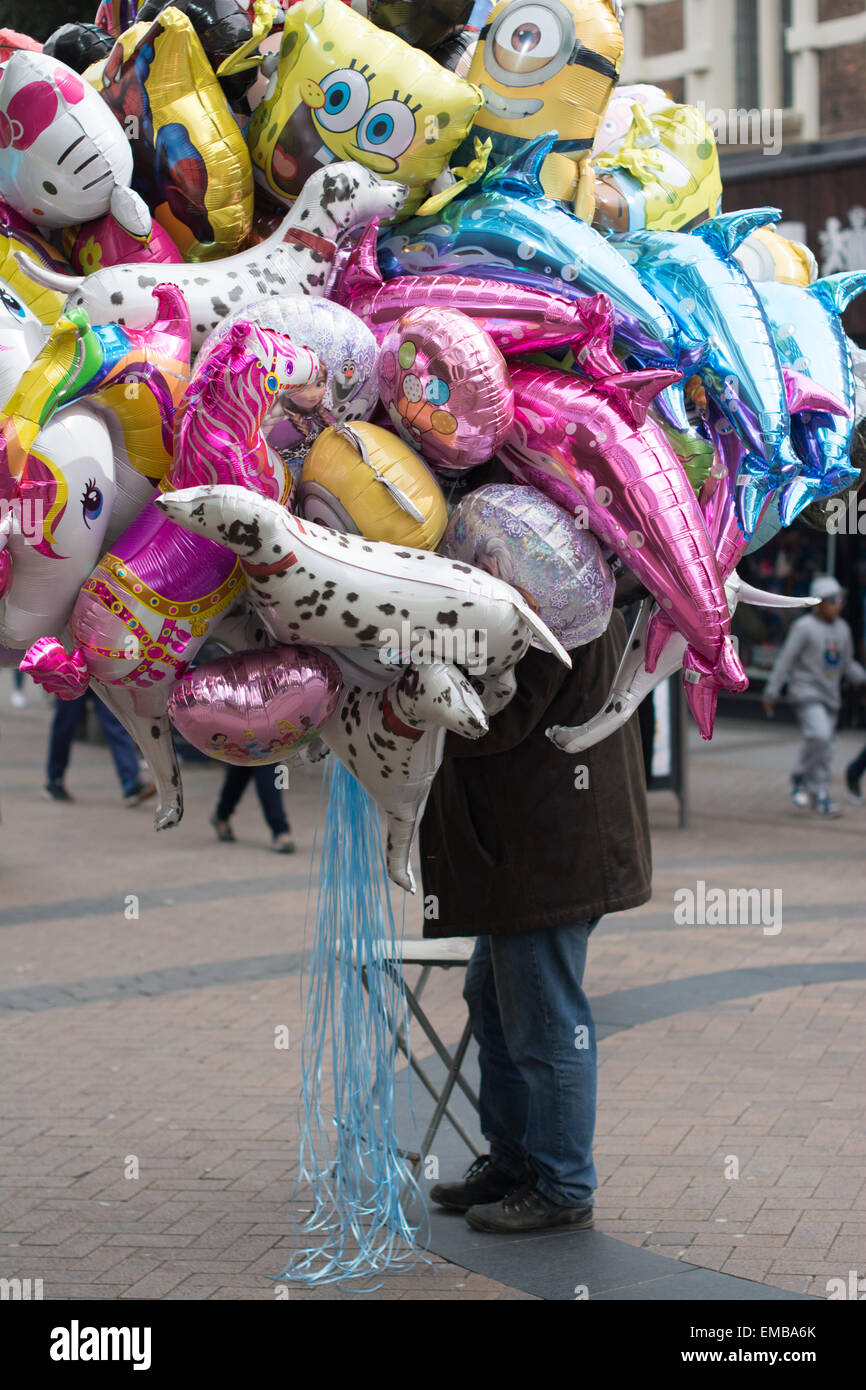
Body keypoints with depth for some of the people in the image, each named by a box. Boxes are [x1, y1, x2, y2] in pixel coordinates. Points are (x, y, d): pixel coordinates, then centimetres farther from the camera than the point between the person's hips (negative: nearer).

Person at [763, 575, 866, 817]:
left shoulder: (842, 629, 10)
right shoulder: (803, 627, -11)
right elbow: (784, 661, -10)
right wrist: (771, 694, -10)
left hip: (829, 696, 7)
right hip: (806, 693, -7)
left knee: (825, 751, 6)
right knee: (819, 736, -25)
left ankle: (819, 798, 12)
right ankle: (799, 779, -5)